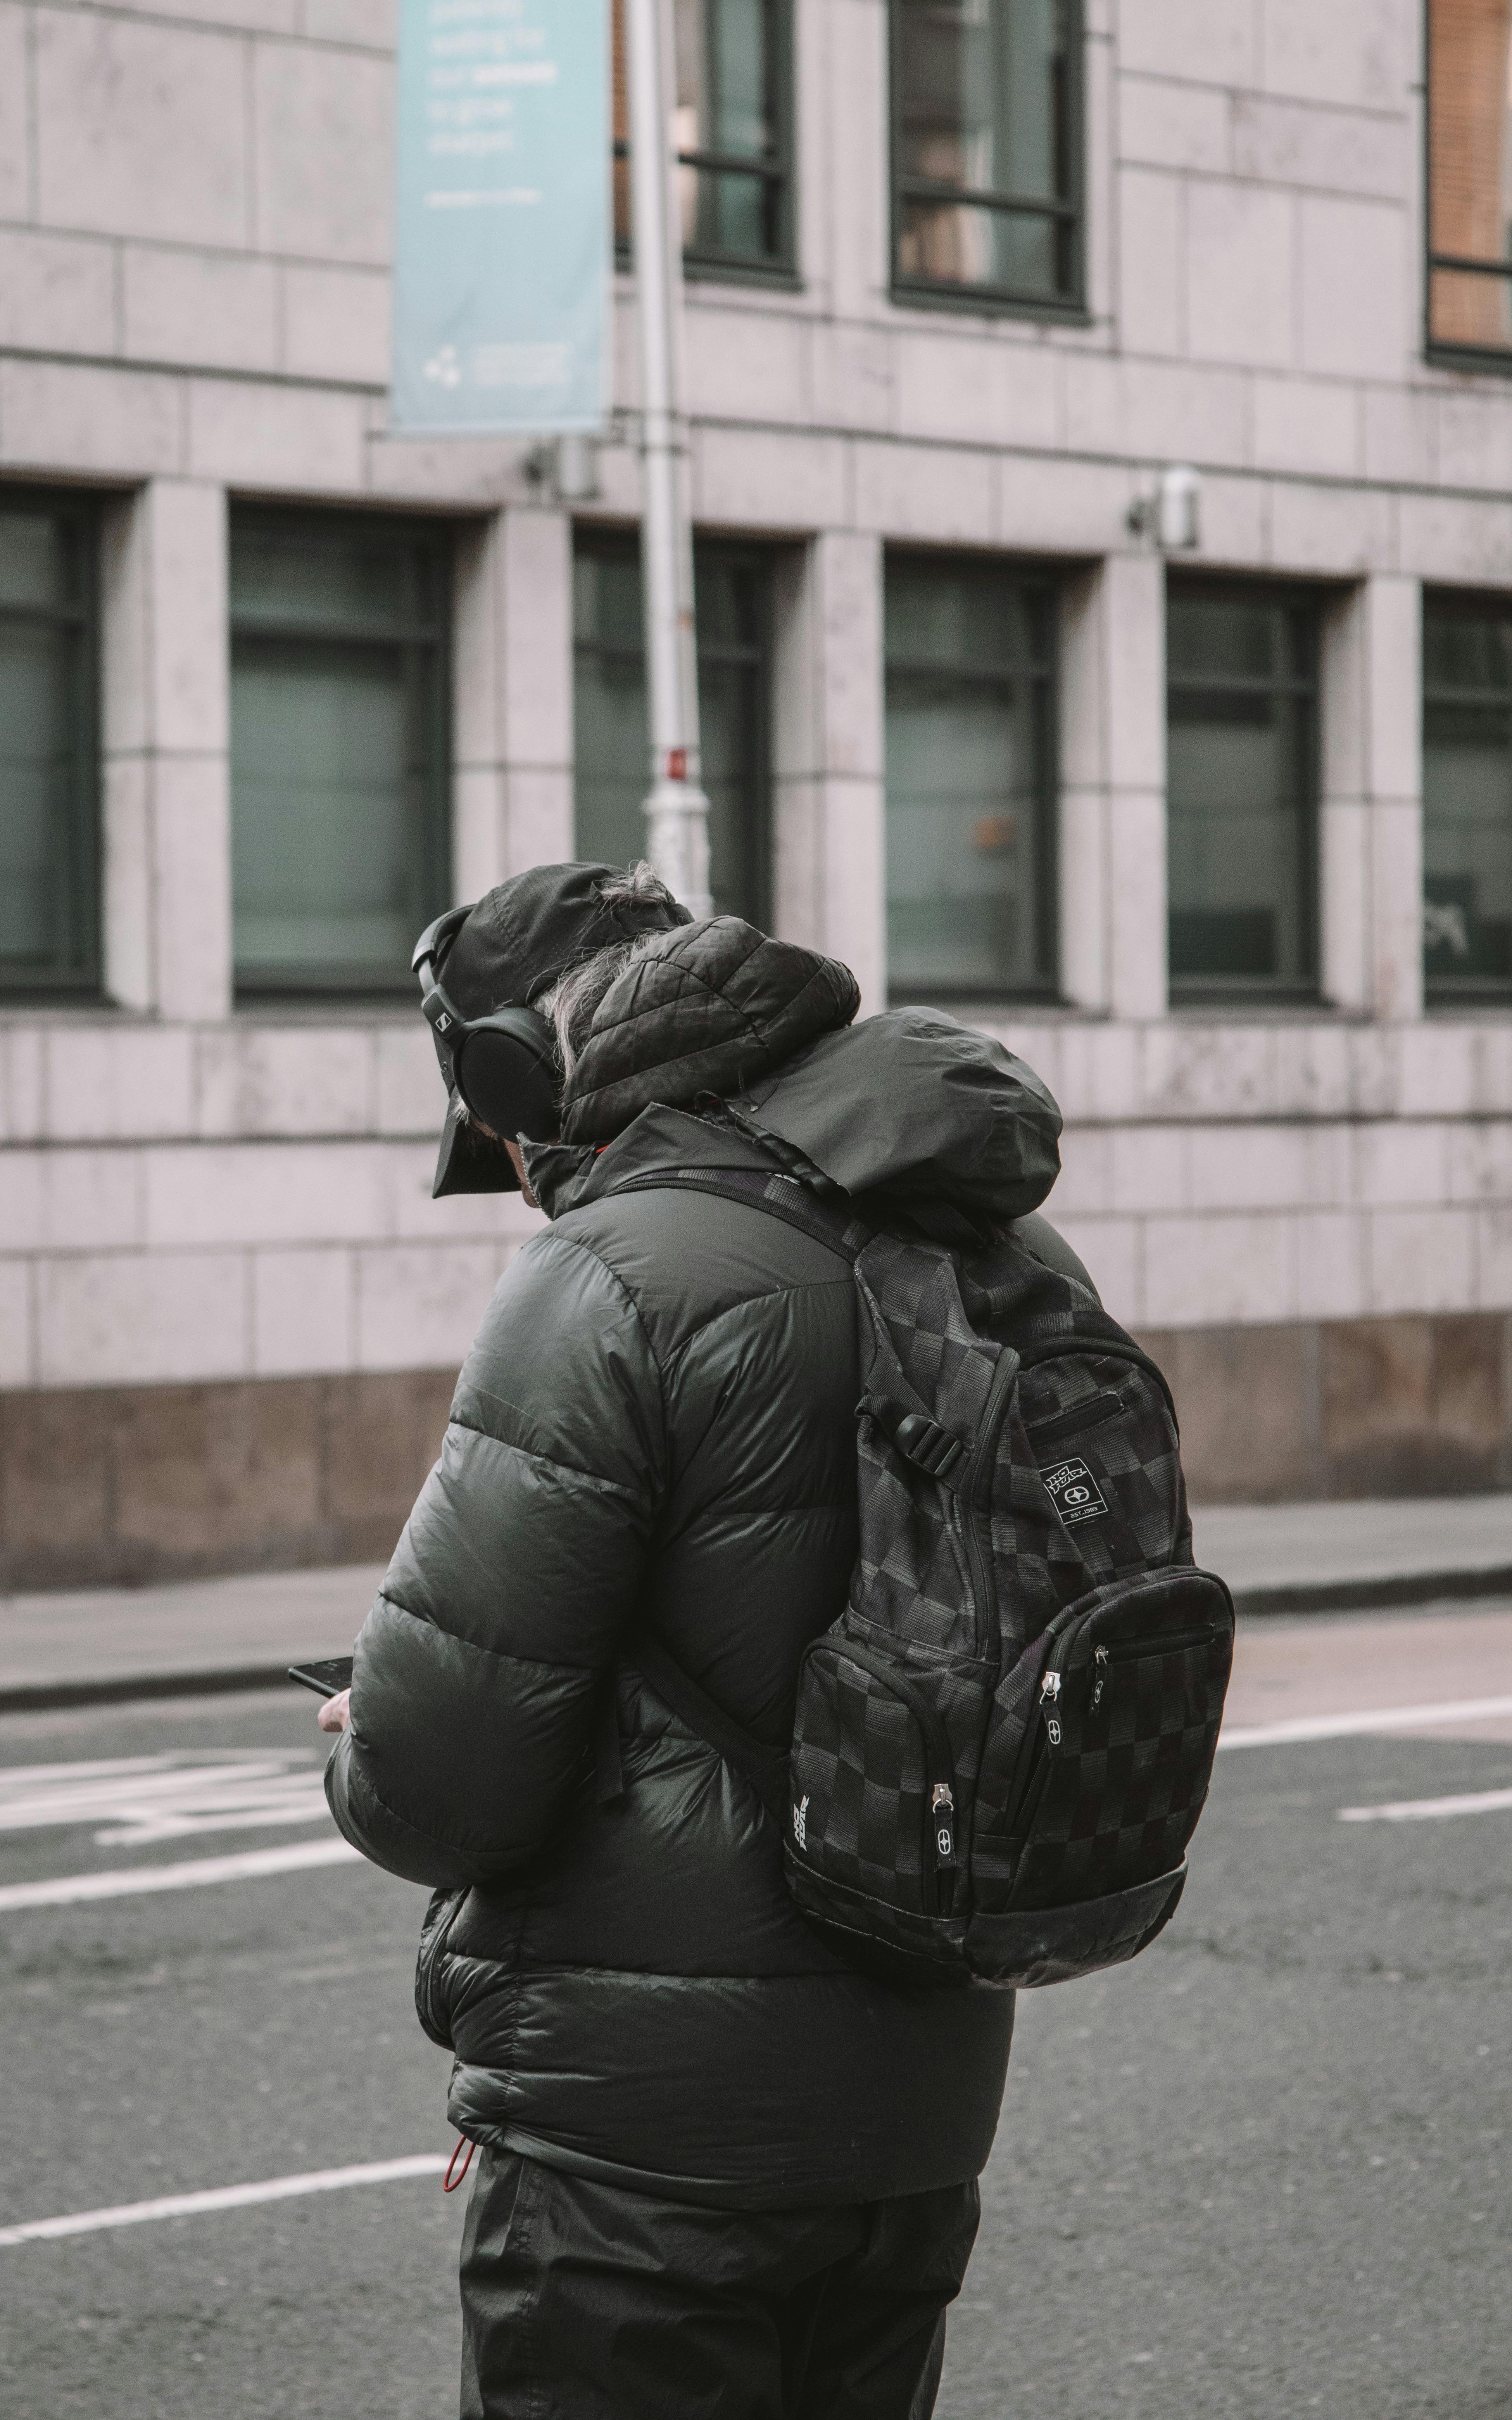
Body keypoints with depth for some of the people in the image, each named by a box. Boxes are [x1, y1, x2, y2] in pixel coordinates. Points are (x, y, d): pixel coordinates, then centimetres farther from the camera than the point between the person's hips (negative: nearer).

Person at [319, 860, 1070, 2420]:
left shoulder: (618, 1282, -16)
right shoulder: (994, 1260, 8)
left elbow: (439, 1778, -18)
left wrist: (365, 1759, 6)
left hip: (654, 2115, -8)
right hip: (925, 2088, 8)